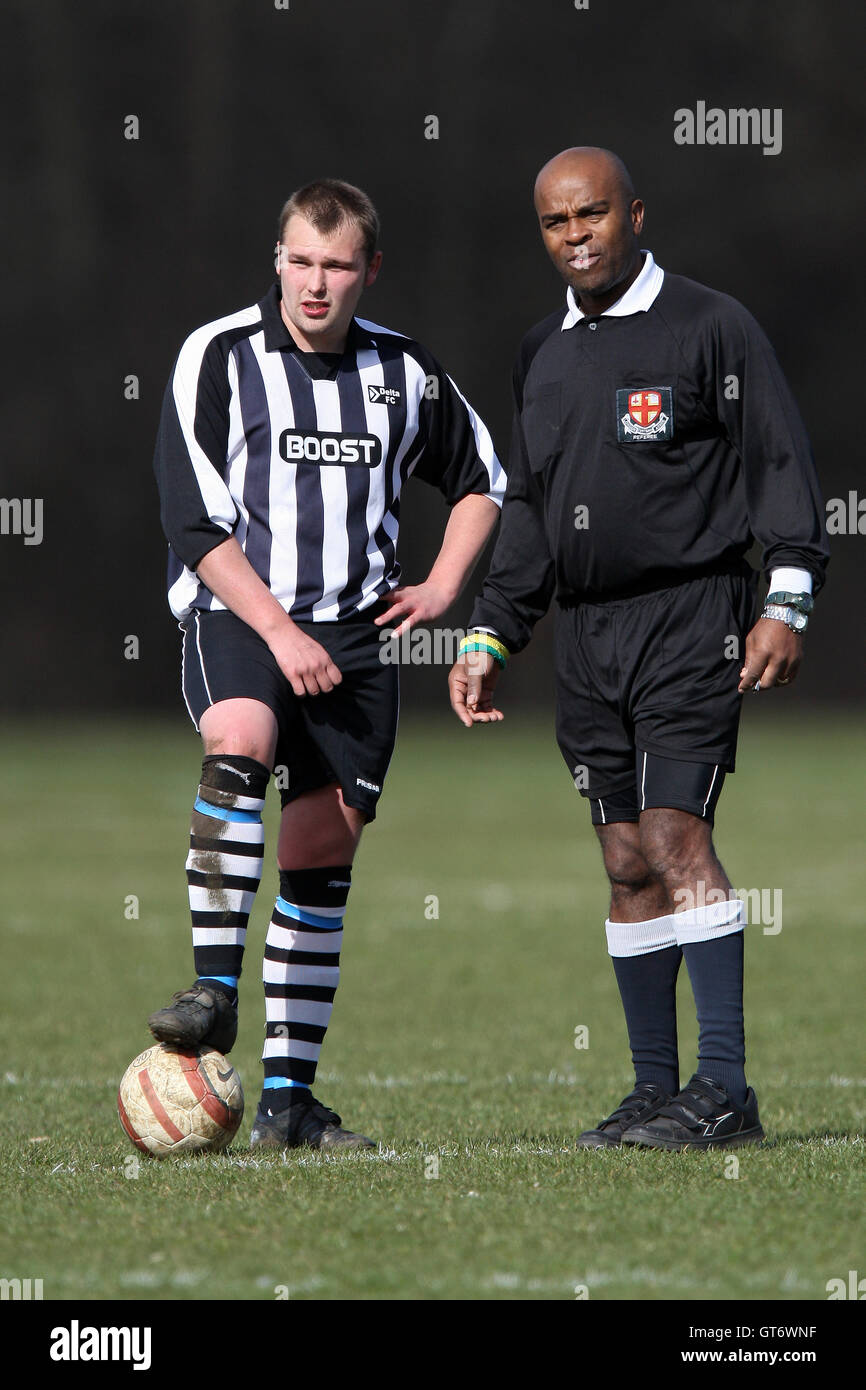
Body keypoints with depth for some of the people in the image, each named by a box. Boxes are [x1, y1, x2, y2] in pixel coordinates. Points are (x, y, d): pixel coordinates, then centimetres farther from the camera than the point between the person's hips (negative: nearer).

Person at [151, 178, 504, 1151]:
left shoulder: (404, 371, 9)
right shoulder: (216, 357, -3)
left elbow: (479, 480, 26)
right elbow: (196, 525, -7)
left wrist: (443, 587, 10)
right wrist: (281, 633, -14)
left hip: (353, 633, 4)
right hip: (235, 614, -4)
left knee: (322, 851, 2)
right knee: (238, 745, -35)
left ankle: (288, 1097, 8)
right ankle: (215, 988, -36)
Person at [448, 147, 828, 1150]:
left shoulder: (709, 328, -2)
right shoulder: (542, 355, 17)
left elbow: (781, 464, -5)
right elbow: (525, 509, 23)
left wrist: (787, 599, -13)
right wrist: (489, 635, 17)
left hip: (690, 616, -6)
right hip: (586, 637, 6)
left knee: (674, 840, -16)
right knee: (627, 864, 6)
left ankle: (725, 1087, -15)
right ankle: (656, 1090, 10)